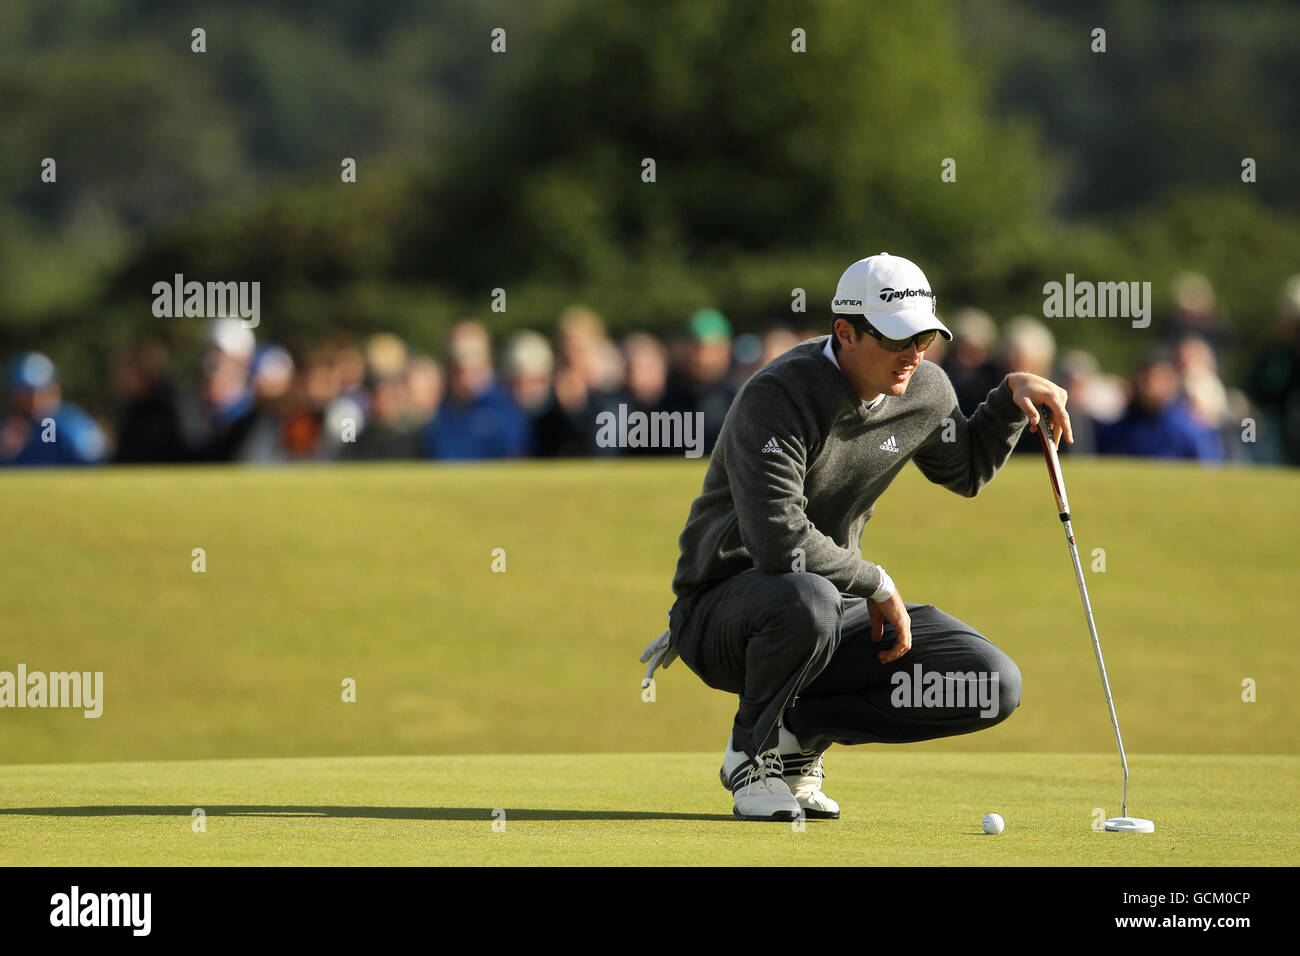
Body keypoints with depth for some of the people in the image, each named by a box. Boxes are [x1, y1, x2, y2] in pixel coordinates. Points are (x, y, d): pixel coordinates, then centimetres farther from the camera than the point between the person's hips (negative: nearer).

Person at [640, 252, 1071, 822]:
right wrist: (877, 585, -24)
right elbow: (779, 542, -34)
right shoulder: (776, 397, -24)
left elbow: (966, 471, 22)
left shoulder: (925, 391, -1)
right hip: (724, 605, -6)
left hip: (840, 608, 6)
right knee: (807, 600, -43)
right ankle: (752, 753, -13)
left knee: (992, 687, -13)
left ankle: (799, 733, 2)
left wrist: (1011, 395, 5)